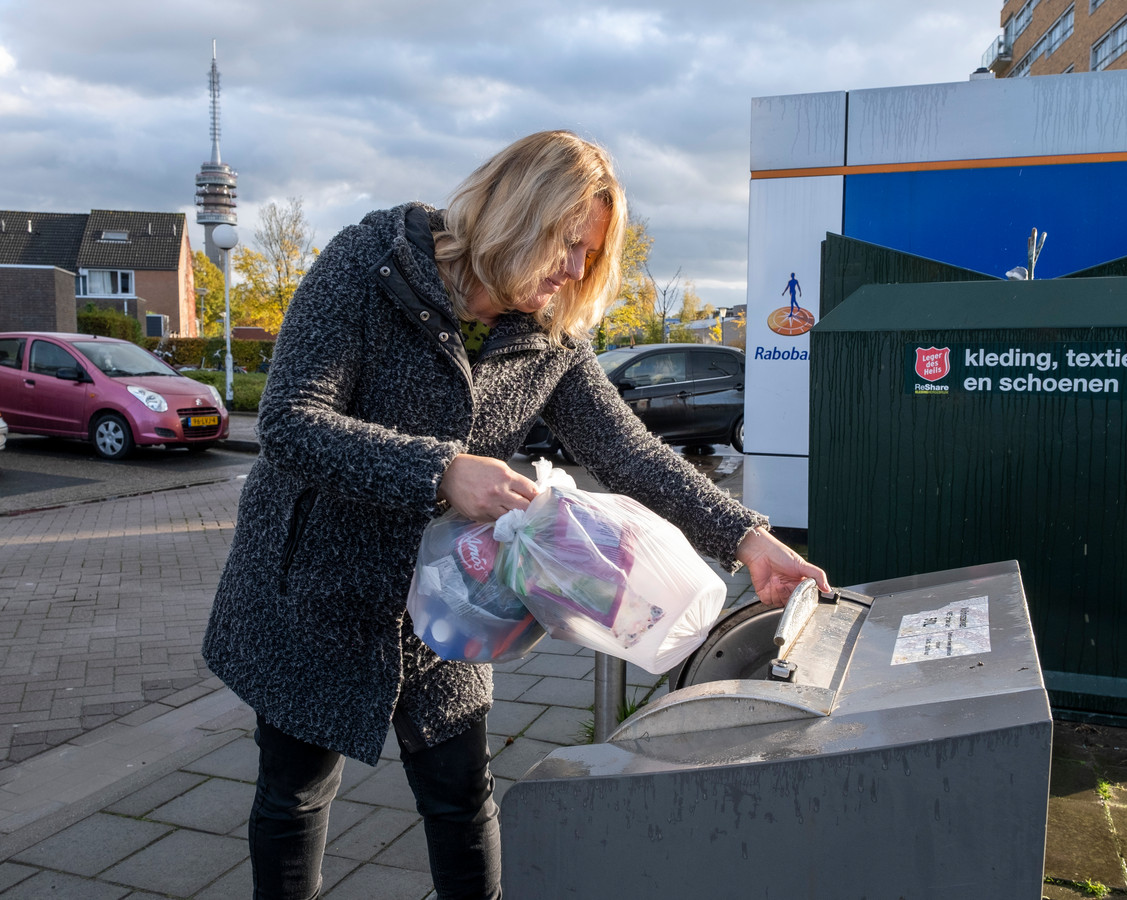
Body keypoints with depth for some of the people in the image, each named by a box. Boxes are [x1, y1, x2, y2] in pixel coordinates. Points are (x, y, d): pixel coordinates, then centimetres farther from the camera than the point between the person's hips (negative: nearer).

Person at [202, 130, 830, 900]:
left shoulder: (550, 340, -4)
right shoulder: (370, 262, -18)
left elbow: (628, 450, -7)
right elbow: (290, 421, -26)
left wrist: (746, 538, -18)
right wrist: (439, 471, -37)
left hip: (438, 605, 4)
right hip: (314, 592, -3)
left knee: (462, 796, 13)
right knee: (296, 792, 13)